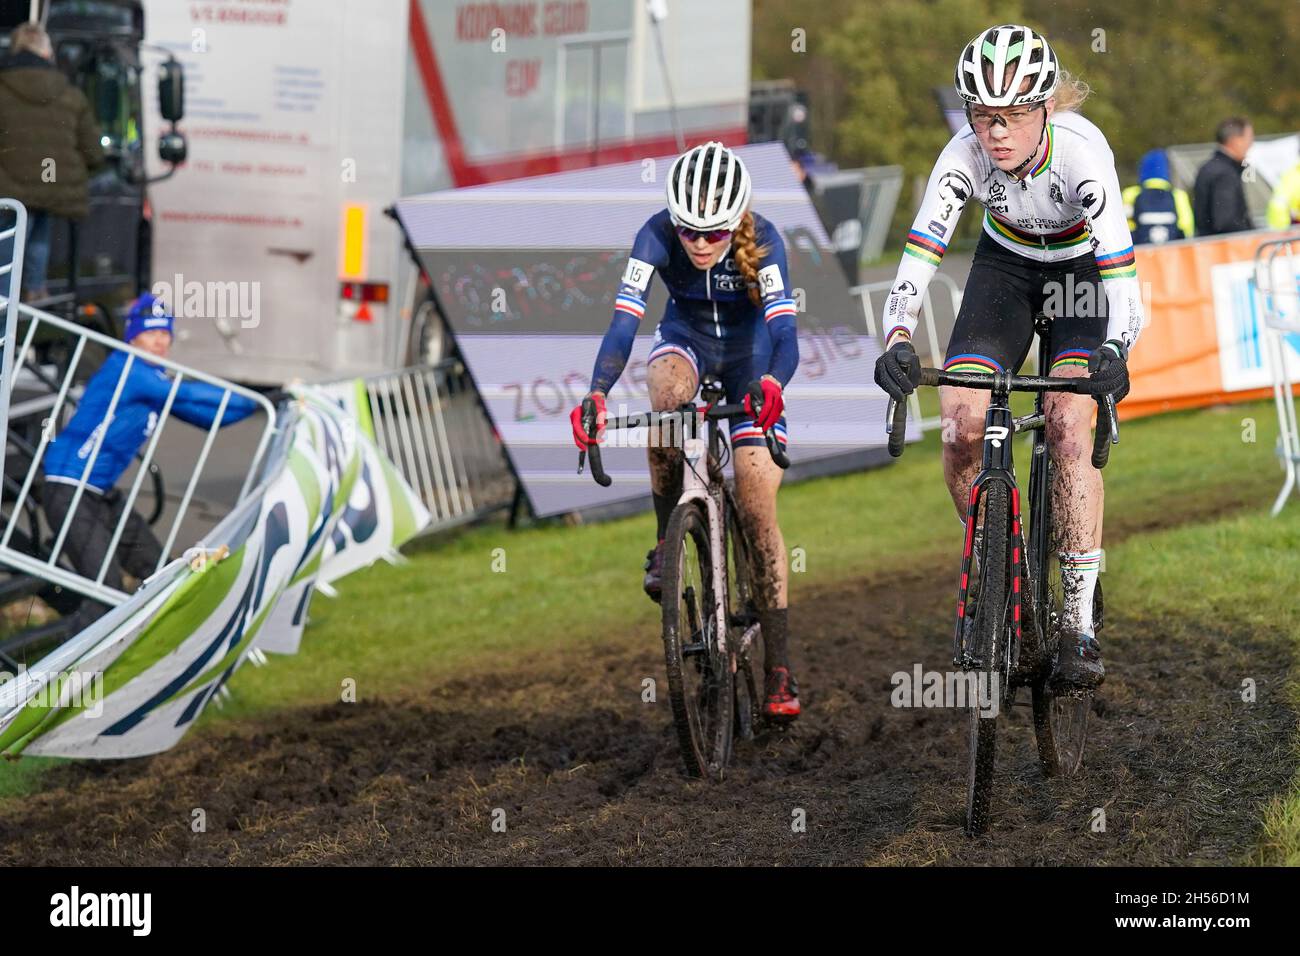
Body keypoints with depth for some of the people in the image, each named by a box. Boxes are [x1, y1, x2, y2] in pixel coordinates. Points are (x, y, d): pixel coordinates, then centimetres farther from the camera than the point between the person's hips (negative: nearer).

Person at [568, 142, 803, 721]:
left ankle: (779, 668, -5)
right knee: (666, 395, -38)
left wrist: (771, 386, -62)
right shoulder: (657, 235, -28)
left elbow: (784, 331, -40)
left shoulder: (761, 240, -30)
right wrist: (596, 395, -53)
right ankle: (666, 542, -19)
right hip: (685, 337, 1)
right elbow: (623, 322, -36)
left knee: (758, 510, -10)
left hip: (749, 351, -1)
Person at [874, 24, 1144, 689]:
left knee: (1069, 425, -22)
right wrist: (898, 338, -47)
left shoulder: (1081, 151, -34)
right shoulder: (966, 156, -26)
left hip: (1081, 268, -3)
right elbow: (920, 252, -31)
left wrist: (1114, 353, -55)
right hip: (1005, 266, 3)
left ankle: (1079, 624, -18)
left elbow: (1119, 265, -39)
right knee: (963, 423, -17)